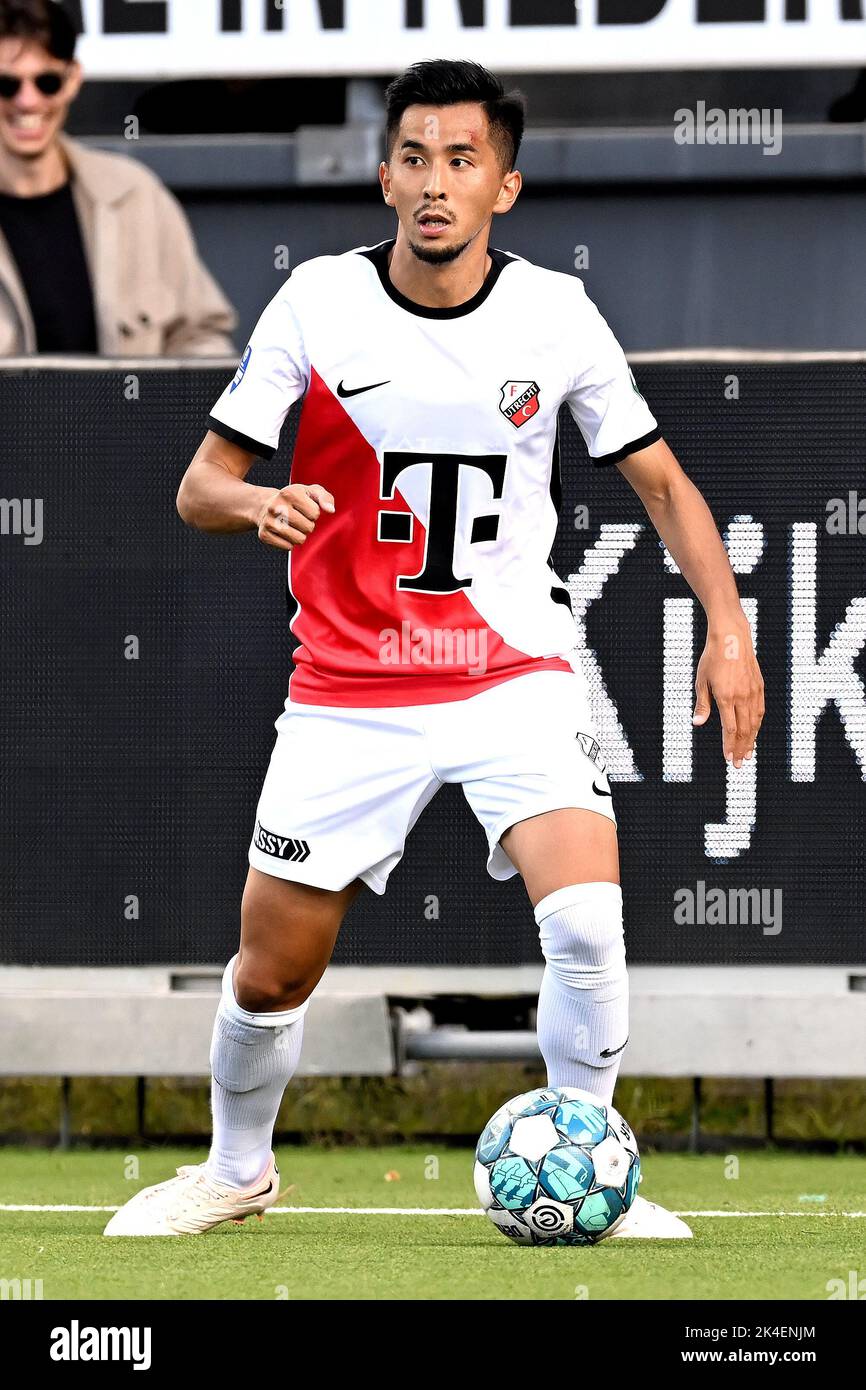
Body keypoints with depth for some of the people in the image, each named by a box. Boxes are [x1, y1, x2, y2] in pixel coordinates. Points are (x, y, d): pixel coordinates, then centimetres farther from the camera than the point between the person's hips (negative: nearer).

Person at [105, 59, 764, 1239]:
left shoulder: (557, 314, -4)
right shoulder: (317, 305, -7)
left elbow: (660, 482, 7)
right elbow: (199, 487, -2)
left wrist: (728, 628, -6)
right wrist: (255, 502, -26)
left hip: (514, 675, 0)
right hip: (349, 688, 0)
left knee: (587, 922, -23)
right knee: (270, 974, 5)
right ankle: (238, 1169, 34)